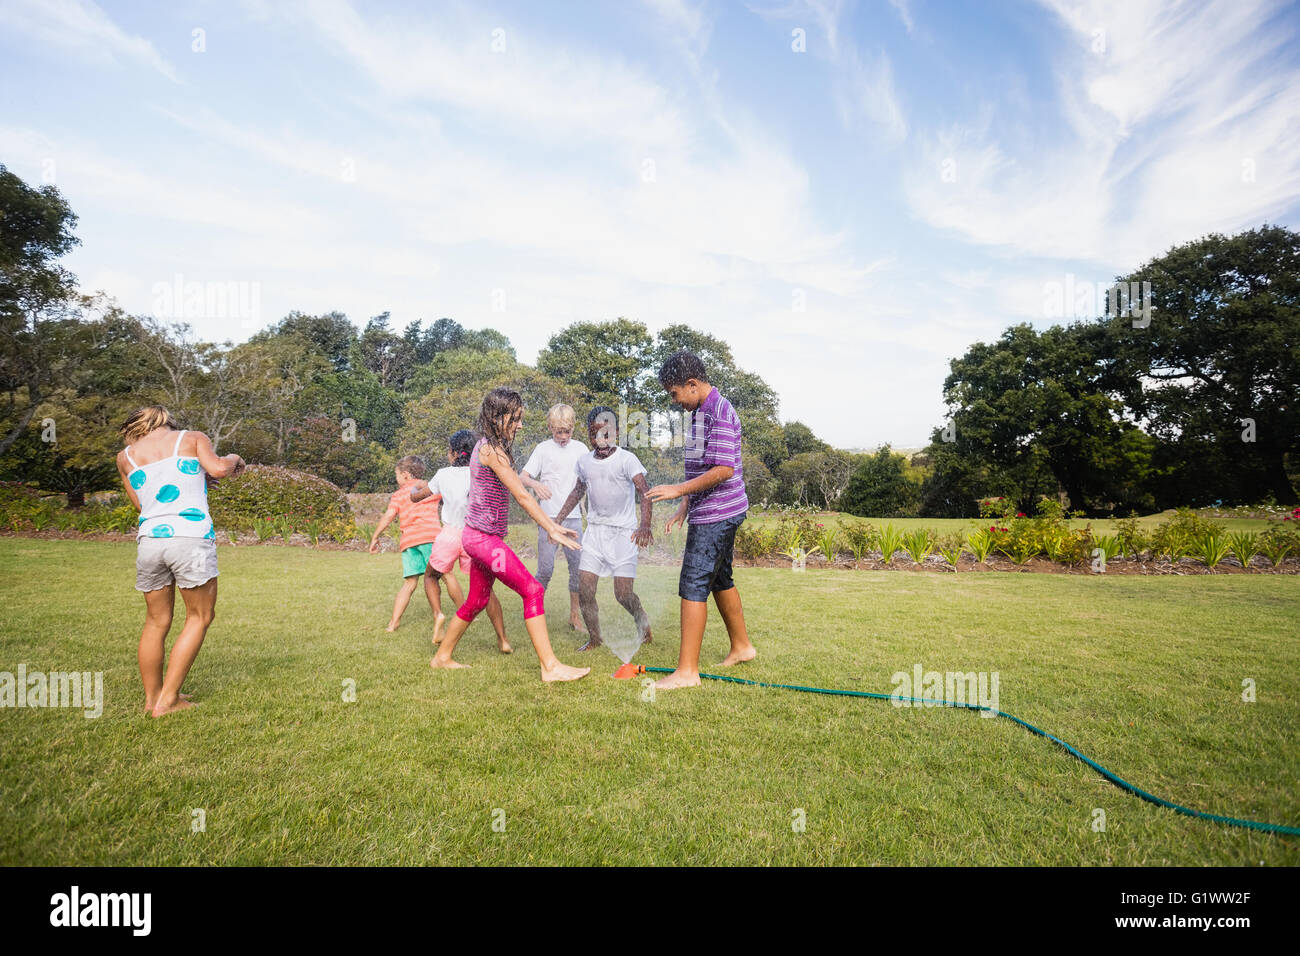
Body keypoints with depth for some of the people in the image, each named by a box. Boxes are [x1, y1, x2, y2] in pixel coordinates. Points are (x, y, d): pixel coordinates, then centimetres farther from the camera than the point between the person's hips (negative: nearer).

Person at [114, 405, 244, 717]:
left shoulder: (125, 456, 19)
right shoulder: (193, 439, 10)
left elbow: (141, 502, 23)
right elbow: (218, 469, -8)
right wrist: (232, 459, 15)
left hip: (149, 538, 4)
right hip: (191, 537, -4)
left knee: (156, 622, 18)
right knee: (199, 617, 10)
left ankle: (151, 697, 25)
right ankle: (168, 699, 8)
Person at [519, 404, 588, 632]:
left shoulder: (580, 448, 9)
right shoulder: (544, 449, 0)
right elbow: (522, 476, -5)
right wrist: (535, 484, -27)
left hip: (573, 517, 3)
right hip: (548, 517, -3)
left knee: (578, 566, 0)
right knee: (546, 568, -3)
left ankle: (575, 616, 13)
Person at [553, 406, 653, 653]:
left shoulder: (626, 459, -11)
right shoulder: (584, 461, 6)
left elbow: (644, 490, -24)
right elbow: (578, 491, 24)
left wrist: (645, 525, -39)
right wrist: (558, 519, 22)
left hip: (623, 532, -5)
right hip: (595, 530, 5)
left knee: (623, 594, -6)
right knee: (584, 588, -3)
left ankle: (642, 619, 27)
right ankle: (595, 638, 16)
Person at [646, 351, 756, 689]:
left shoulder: (721, 412, -16)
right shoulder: (699, 412, 15)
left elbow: (724, 470, -23)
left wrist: (679, 489, -22)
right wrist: (685, 506, 17)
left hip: (717, 514, -10)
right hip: (709, 512, 10)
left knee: (693, 585, -10)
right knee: (719, 580, 20)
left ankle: (687, 670, -5)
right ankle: (741, 646, 35)